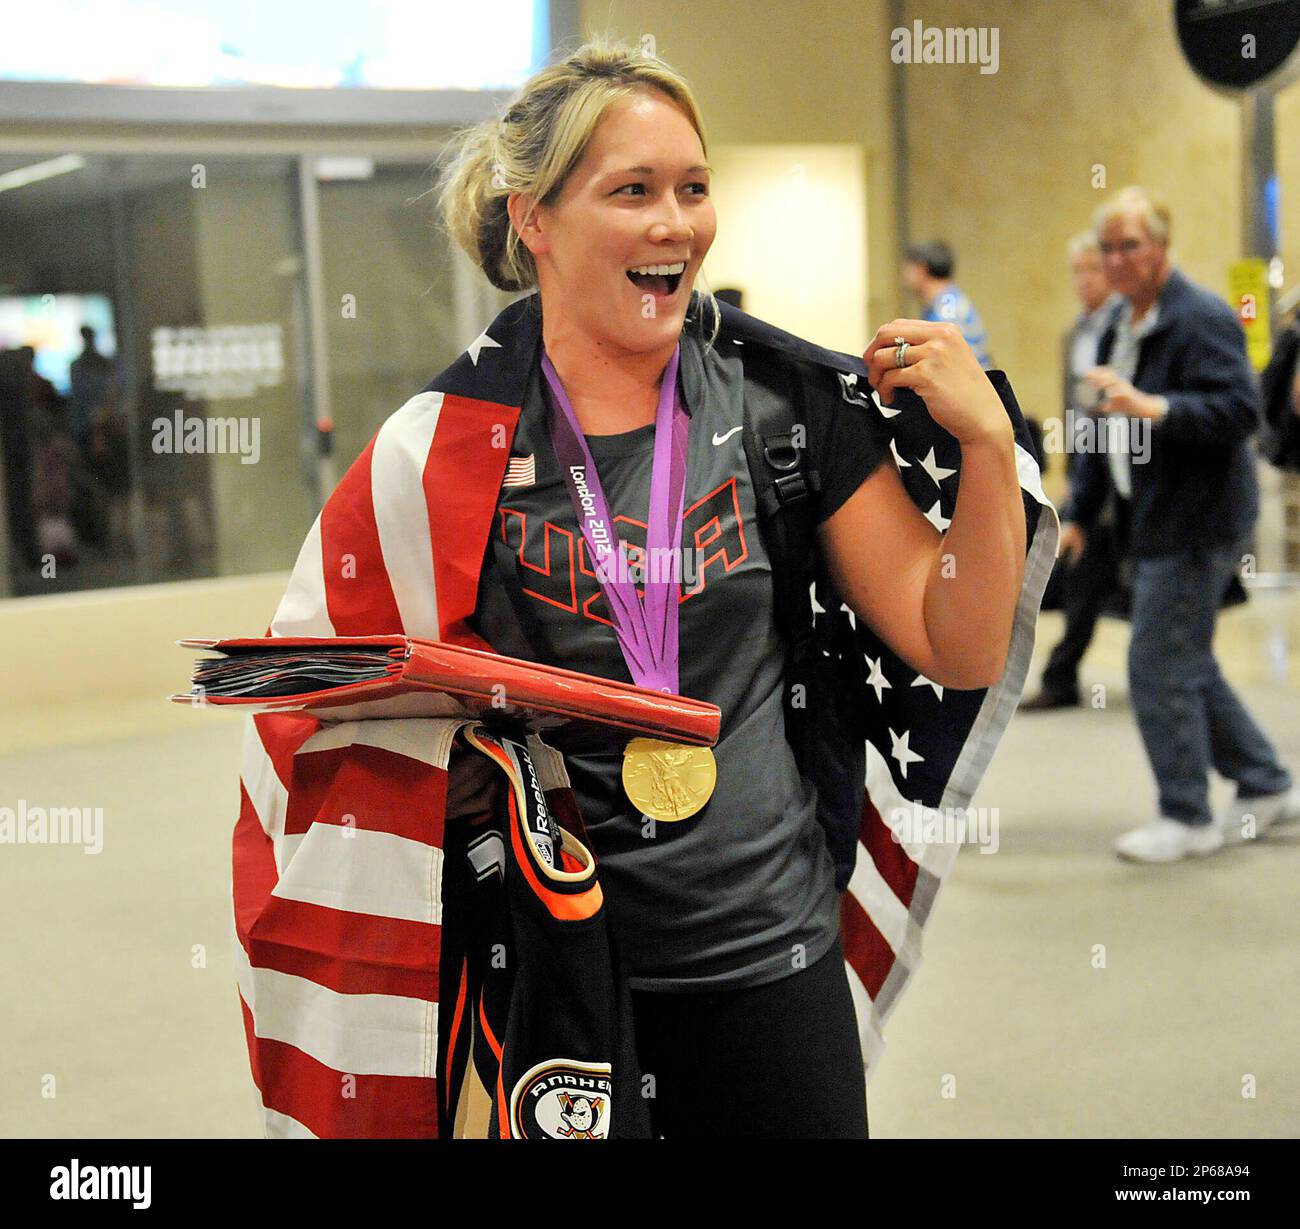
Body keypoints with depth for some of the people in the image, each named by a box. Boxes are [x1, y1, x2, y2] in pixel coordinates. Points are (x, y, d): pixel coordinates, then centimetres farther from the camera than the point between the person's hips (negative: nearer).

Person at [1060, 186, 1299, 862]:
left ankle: (1188, 818, 6)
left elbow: (1239, 409, -25)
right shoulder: (1121, 327, 14)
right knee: (1187, 666, 16)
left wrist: (1150, 407, -35)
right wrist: (1078, 514, 19)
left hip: (1199, 521, -10)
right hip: (1158, 522, 10)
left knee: (1160, 667, -6)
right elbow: (1105, 430, 21)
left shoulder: (1201, 318, -15)